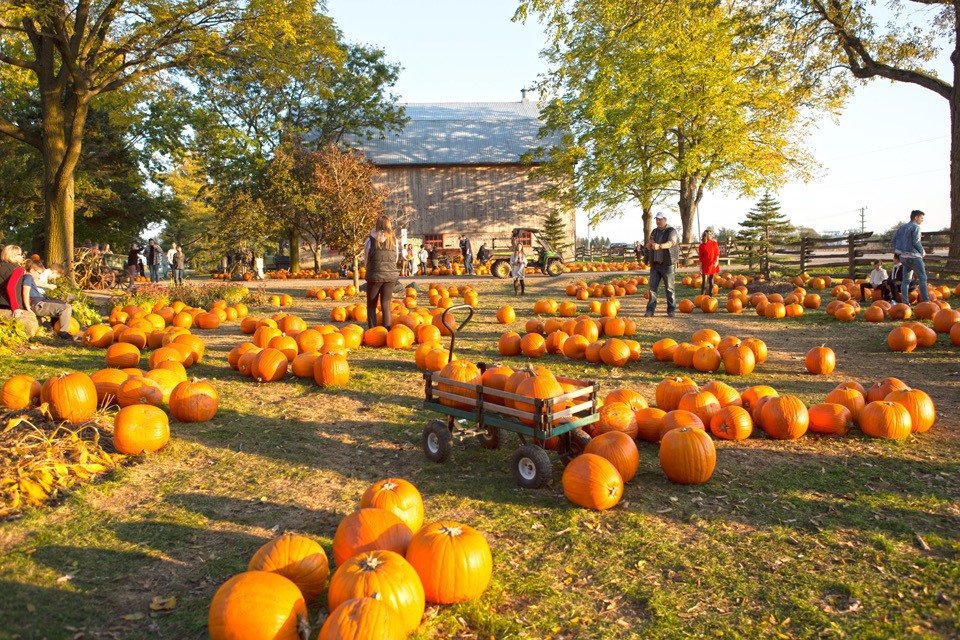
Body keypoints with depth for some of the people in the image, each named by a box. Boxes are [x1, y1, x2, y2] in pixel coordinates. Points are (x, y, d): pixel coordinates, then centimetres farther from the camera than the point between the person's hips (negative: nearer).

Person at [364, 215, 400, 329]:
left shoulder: (371, 239, -3)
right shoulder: (394, 239, 2)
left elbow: (366, 259, 4)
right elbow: (396, 259, 11)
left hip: (375, 275, -2)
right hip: (391, 275, 2)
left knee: (371, 305, 10)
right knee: (386, 305, 7)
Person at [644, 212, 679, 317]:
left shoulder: (671, 231, -3)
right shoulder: (654, 232, 14)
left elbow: (670, 243, -23)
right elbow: (648, 247, 12)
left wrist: (659, 246, -42)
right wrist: (649, 243, -13)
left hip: (667, 264, -5)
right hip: (655, 264, 5)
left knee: (669, 288, 0)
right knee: (653, 287, 1)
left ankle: (671, 310, 7)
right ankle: (650, 309, 4)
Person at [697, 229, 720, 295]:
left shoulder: (714, 243, 3)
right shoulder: (702, 246, -3)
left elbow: (717, 253, 3)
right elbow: (700, 258, -2)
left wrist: (717, 261, -14)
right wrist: (700, 268, -3)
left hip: (713, 264, 3)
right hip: (705, 265, -3)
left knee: (711, 279, 10)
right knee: (705, 280, -6)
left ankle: (710, 294, 19)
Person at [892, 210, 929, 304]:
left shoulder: (903, 227, 15)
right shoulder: (916, 227, -8)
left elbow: (894, 238, 12)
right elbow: (916, 242, -16)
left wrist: (897, 252, 14)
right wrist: (922, 251, -2)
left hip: (904, 256, 8)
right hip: (914, 256, -8)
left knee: (906, 280, 8)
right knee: (922, 278, -4)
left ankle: (905, 302, 6)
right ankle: (926, 301, -8)